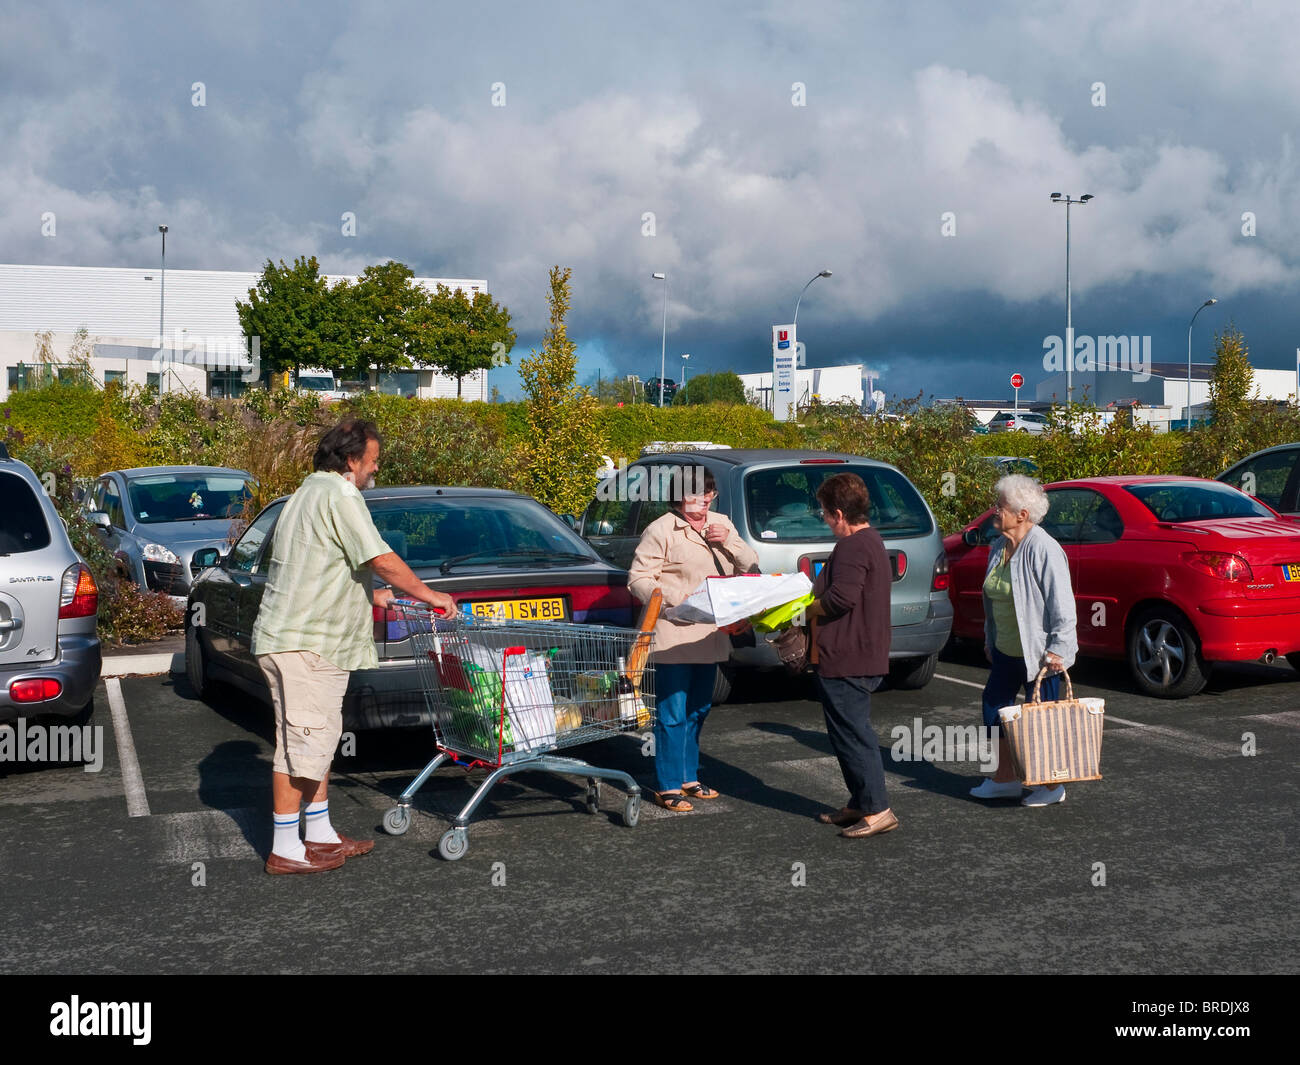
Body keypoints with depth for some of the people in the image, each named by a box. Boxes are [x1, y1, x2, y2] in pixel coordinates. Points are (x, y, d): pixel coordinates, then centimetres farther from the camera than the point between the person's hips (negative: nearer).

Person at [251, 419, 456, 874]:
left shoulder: (312, 492, 19)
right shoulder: (339, 495, -14)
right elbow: (381, 559, -17)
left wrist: (370, 594, 26)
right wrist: (428, 594, -6)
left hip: (312, 643, 11)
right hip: (302, 644, -11)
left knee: (320, 738, 16)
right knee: (302, 742, -6)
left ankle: (320, 835, 25)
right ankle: (285, 850, -1)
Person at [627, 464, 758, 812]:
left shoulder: (721, 525, 13)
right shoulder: (661, 530, -8)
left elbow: (751, 568, 10)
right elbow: (638, 579, -11)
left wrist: (729, 542, -8)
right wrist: (679, 599, -22)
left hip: (709, 635, 7)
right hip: (673, 636, -7)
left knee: (698, 711, 16)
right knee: (672, 714, -5)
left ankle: (689, 778, 28)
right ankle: (668, 787, 3)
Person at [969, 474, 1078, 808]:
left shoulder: (1044, 550, -19)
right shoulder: (998, 548, 7)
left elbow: (1062, 604, -20)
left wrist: (1057, 648, -22)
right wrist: (990, 639, 22)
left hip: (1038, 652, -9)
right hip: (1006, 649, 9)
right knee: (995, 706, 12)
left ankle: (1053, 785, 15)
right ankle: (1004, 779, 26)